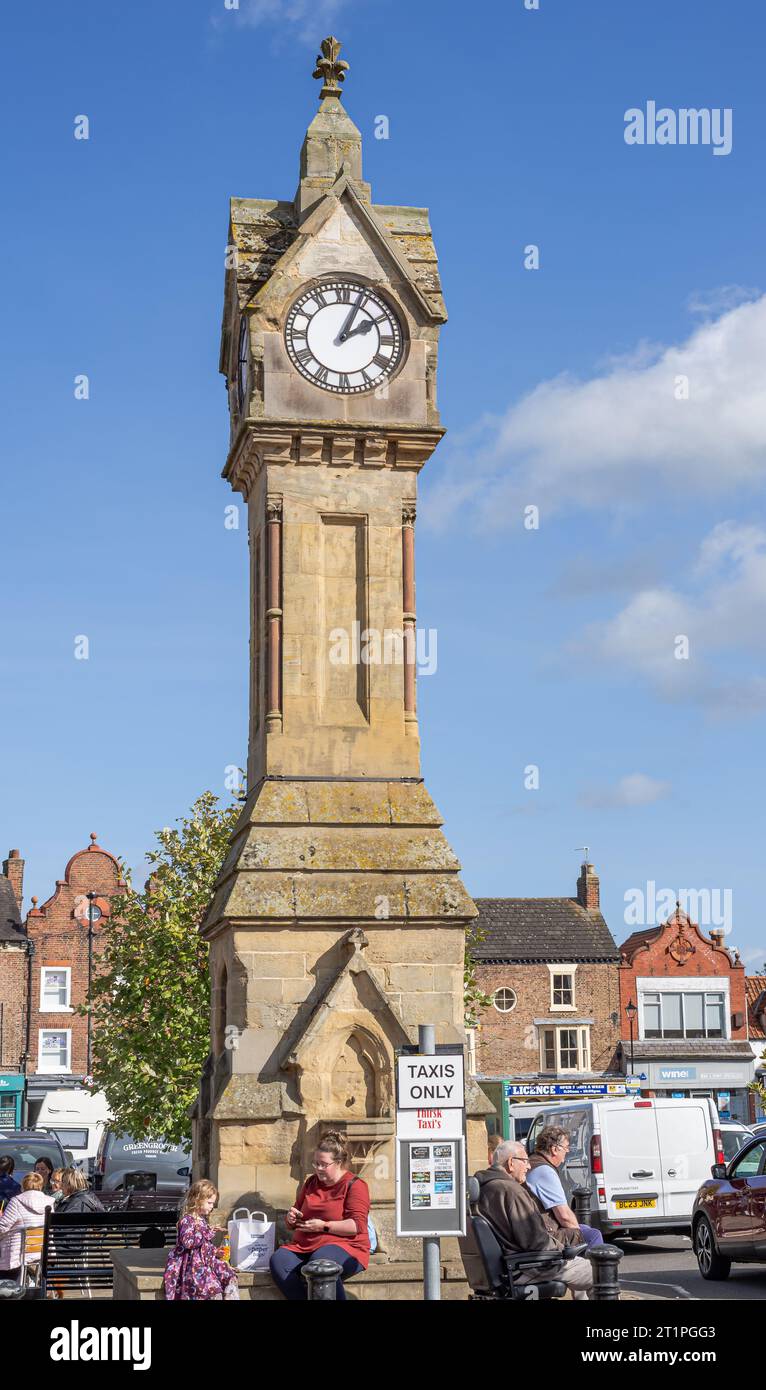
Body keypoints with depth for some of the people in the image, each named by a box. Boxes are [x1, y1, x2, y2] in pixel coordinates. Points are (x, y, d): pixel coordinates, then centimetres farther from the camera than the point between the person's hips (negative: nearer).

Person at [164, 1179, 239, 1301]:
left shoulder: (203, 1219, 15)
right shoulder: (187, 1220, -12)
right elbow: (187, 1241, -27)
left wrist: (214, 1251, 13)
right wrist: (208, 1233, -22)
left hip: (207, 1260, 8)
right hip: (193, 1263, -8)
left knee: (230, 1277, -10)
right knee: (213, 1287, -26)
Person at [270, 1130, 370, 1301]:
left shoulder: (354, 1185, 2)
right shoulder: (311, 1183, 21)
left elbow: (358, 1225, -11)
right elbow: (292, 1225, 30)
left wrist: (324, 1226, -15)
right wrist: (291, 1218, 6)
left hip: (344, 1248, -6)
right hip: (304, 1247, 6)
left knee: (320, 1260, -39)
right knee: (278, 1260, -24)